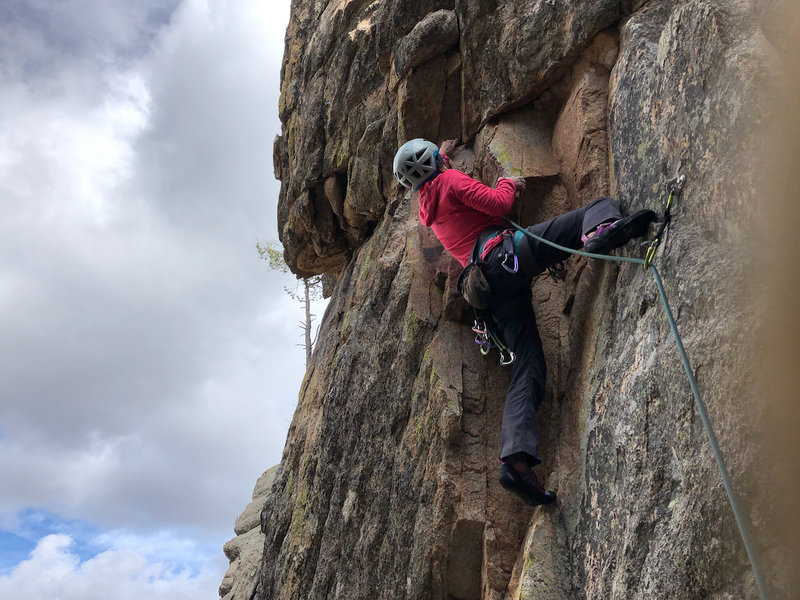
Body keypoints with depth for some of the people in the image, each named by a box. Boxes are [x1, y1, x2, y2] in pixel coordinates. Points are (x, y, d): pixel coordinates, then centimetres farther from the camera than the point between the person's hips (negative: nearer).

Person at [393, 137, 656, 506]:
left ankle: (515, 458, -19)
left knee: (528, 367, -1)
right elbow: (498, 204, -3)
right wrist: (508, 182, 17)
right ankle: (602, 231, -43)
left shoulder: (426, 206, 29)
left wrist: (441, 156, 63)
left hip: (492, 286, 6)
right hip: (507, 254, -6)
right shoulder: (450, 180, 9)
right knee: (598, 206, -3)